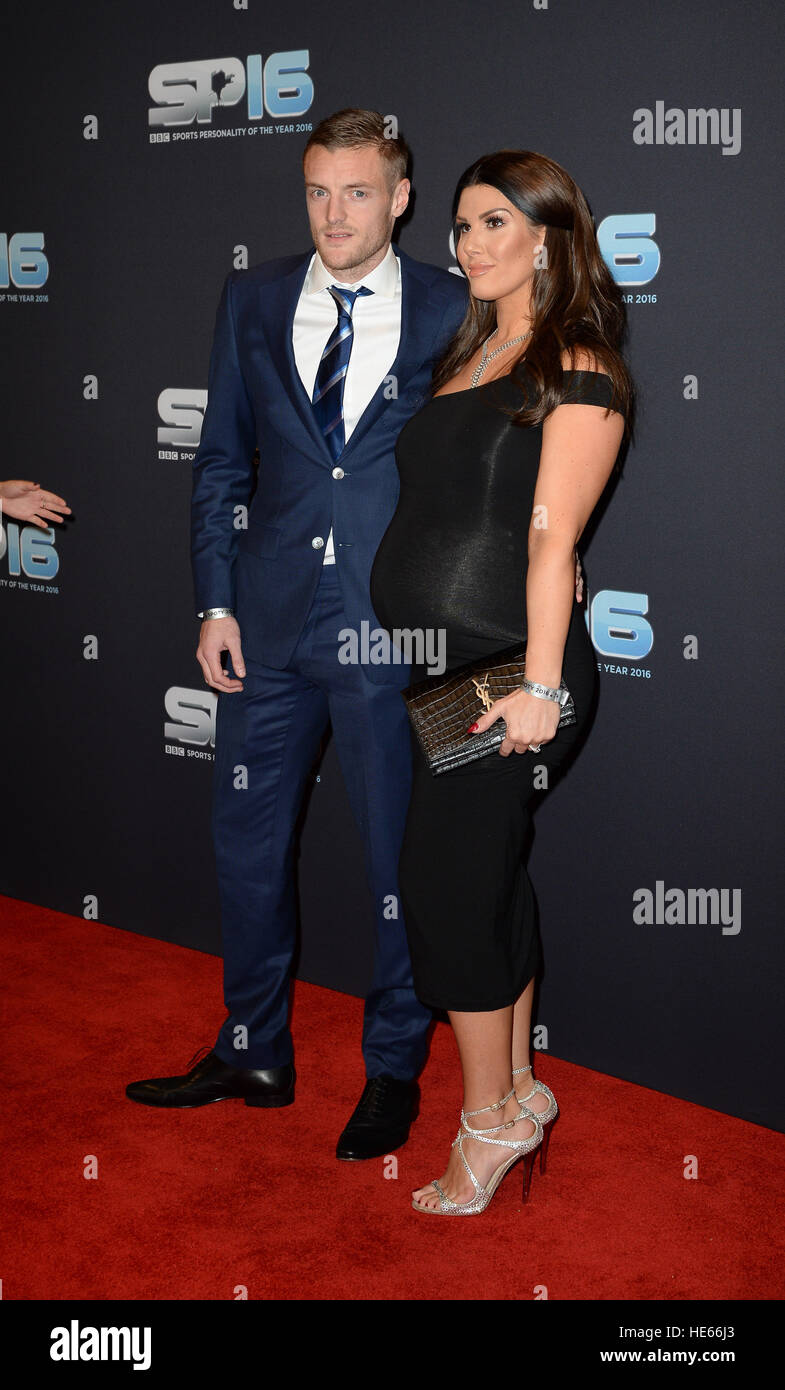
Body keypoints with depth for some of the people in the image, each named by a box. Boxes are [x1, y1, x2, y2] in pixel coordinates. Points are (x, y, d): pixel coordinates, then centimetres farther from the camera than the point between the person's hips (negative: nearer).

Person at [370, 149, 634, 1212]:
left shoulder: (580, 373, -8)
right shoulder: (467, 354, 16)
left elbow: (551, 537, -16)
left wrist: (541, 687, -20)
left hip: (504, 670, -8)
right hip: (431, 662, 8)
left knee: (448, 889, -5)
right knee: (491, 878, 14)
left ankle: (489, 1121, 12)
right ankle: (520, 1091, 28)